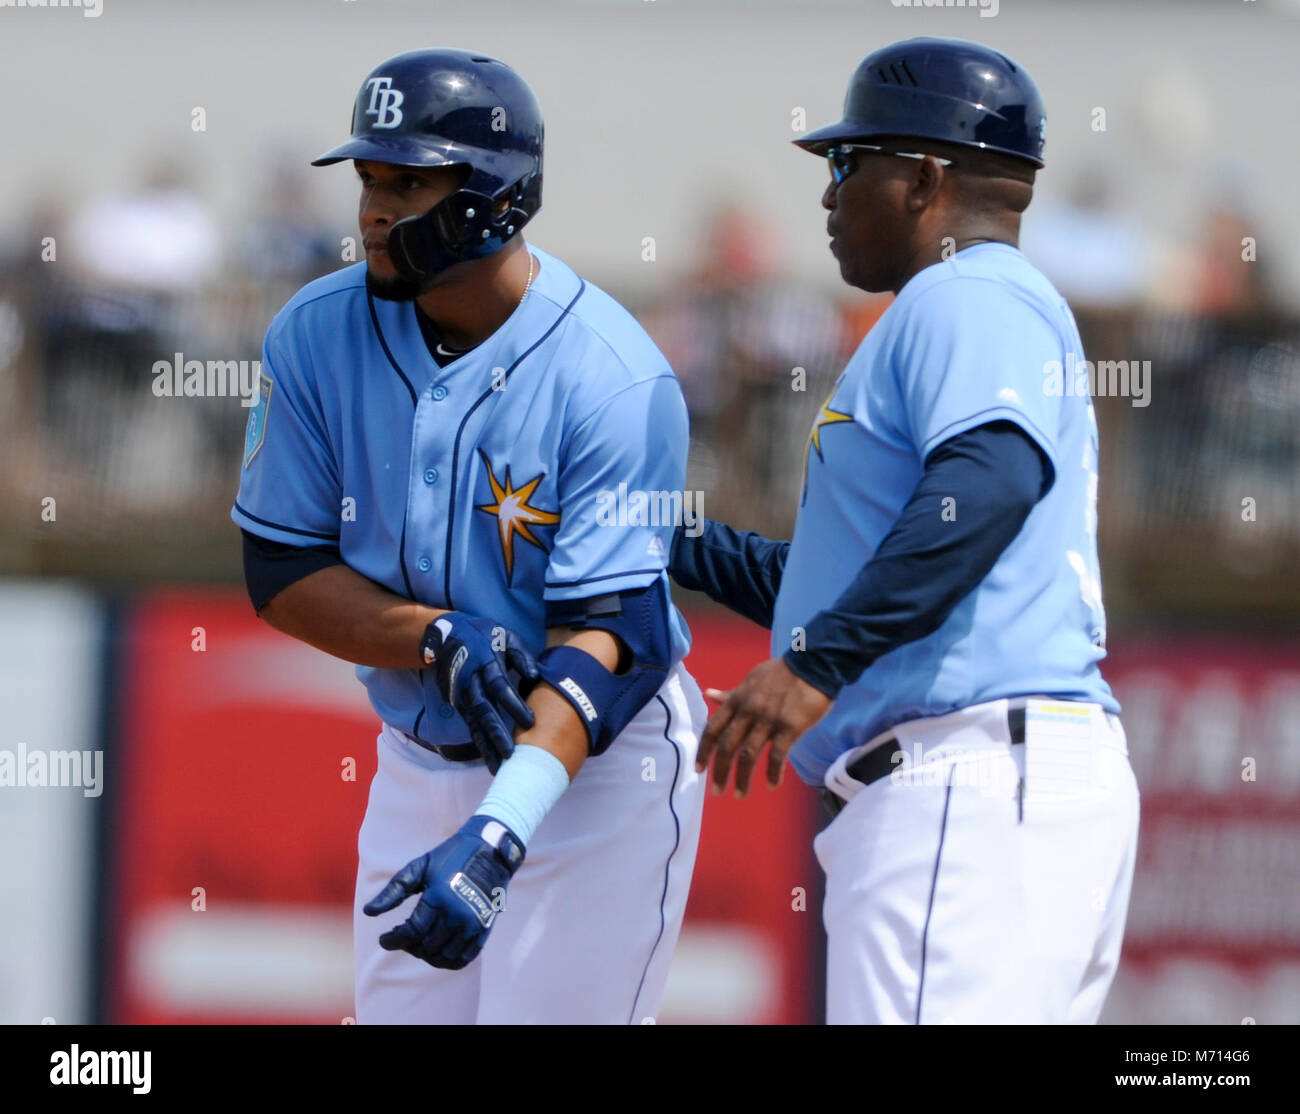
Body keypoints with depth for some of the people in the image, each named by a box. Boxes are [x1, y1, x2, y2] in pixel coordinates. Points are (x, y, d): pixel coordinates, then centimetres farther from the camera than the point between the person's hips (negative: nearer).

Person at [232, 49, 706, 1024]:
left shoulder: (616, 383, -22)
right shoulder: (317, 337, -7)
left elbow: (602, 634, -26)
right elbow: (281, 573, -4)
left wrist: (498, 834, -40)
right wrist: (438, 641, -23)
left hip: (600, 765, -5)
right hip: (417, 760, 5)